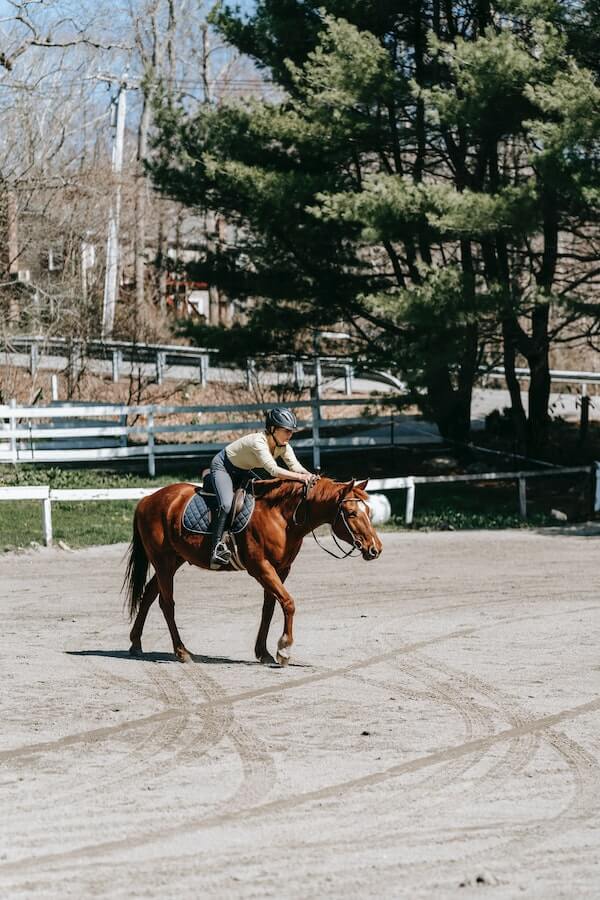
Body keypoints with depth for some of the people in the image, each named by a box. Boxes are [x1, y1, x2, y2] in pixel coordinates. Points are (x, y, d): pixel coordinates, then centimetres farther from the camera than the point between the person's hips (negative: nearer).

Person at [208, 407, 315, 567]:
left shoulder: (283, 446, -12)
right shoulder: (258, 442, -36)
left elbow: (296, 467, -18)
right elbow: (273, 470, -46)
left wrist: (310, 476, -39)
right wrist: (300, 477, -54)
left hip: (243, 473, 8)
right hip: (223, 467, -8)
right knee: (227, 504, -31)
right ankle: (217, 547, -27)